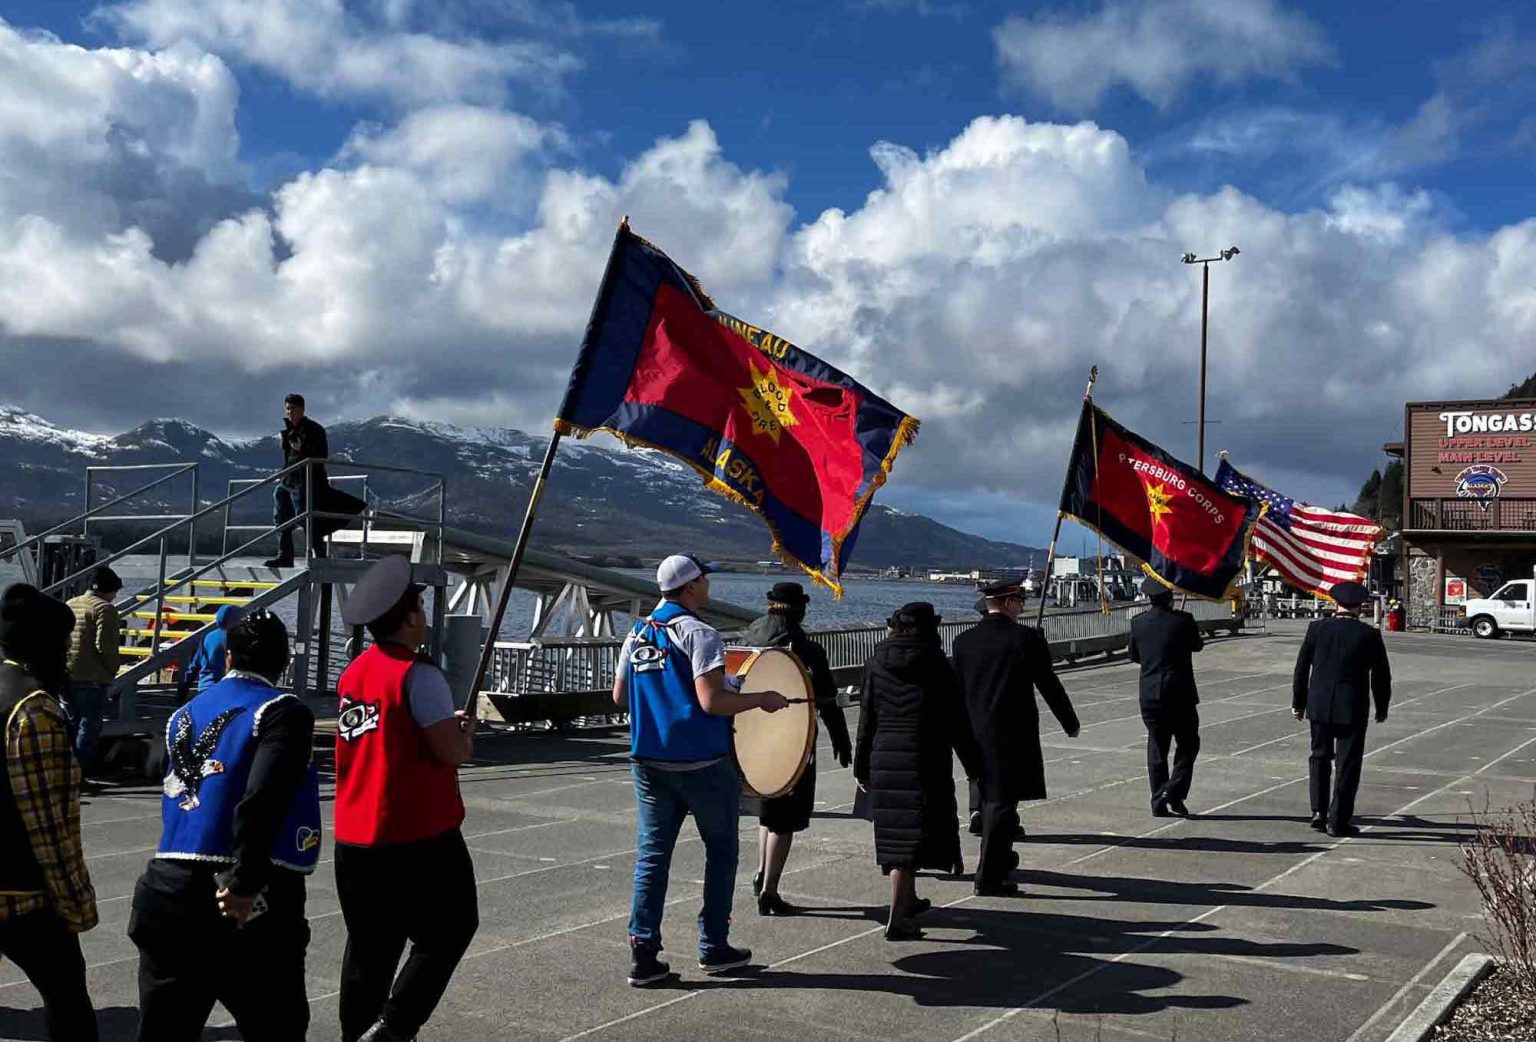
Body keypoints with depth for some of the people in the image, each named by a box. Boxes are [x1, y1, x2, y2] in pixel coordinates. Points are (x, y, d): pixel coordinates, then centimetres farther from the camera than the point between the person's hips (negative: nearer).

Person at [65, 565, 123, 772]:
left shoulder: (70, 605, 12)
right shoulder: (105, 609, -13)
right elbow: (105, 646, -21)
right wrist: (114, 667, -5)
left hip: (66, 675, 8)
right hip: (92, 677, -8)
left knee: (70, 722, 20)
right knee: (89, 725, 1)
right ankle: (82, 767, 2)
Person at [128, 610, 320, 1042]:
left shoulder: (183, 715, 15)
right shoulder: (284, 712, -6)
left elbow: (176, 793, 19)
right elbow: (261, 800, -20)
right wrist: (245, 884, -21)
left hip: (168, 891, 6)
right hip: (250, 904, -6)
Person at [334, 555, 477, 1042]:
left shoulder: (354, 672, 9)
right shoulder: (419, 675, -16)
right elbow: (452, 752, -18)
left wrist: (447, 726, 13)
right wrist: (465, 732, 3)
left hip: (354, 840, 8)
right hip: (417, 837, -7)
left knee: (369, 948, 16)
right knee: (445, 934, 7)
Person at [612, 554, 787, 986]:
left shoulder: (637, 633, 7)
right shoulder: (698, 633, -14)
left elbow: (619, 696, 13)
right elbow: (712, 701, -22)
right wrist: (762, 699, -10)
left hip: (648, 763, 6)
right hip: (703, 763, -6)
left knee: (651, 855, 8)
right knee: (720, 851, 11)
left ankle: (642, 953, 2)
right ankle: (714, 948, 17)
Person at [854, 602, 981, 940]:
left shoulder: (876, 664, 3)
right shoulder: (936, 665, -6)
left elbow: (866, 720, 4)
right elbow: (956, 721, -5)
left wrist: (862, 767, 12)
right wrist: (974, 766, 4)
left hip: (883, 760, 4)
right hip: (925, 762, -4)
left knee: (896, 833, 16)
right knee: (914, 834, -3)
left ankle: (908, 900, 35)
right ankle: (897, 919, -9)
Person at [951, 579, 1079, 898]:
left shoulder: (963, 641, 2)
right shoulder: (1027, 638, -11)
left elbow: (956, 691, 7)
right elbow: (1049, 684, -5)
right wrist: (1070, 723, 8)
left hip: (976, 735, 5)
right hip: (1013, 734, -5)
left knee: (990, 798, 20)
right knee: (1001, 802, -1)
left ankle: (1000, 858, 37)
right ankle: (988, 877, 0)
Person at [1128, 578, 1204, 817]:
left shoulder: (1138, 622, -1)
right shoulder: (1183, 620, -10)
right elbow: (1197, 645, 8)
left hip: (1150, 696, 3)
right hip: (1179, 694, -3)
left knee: (1156, 748, 11)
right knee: (1188, 744, 11)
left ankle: (1158, 802, 11)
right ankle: (1174, 792, -3)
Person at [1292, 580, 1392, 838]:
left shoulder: (1317, 628, -2)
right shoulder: (1370, 635, -5)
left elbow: (1301, 668, 3)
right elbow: (1382, 675, 1)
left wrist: (1298, 703, 13)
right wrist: (1382, 709, 14)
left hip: (1319, 706, 2)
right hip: (1353, 709, -2)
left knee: (1320, 757, 18)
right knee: (1347, 764, 5)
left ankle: (1319, 811, 11)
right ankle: (1338, 821, 6)